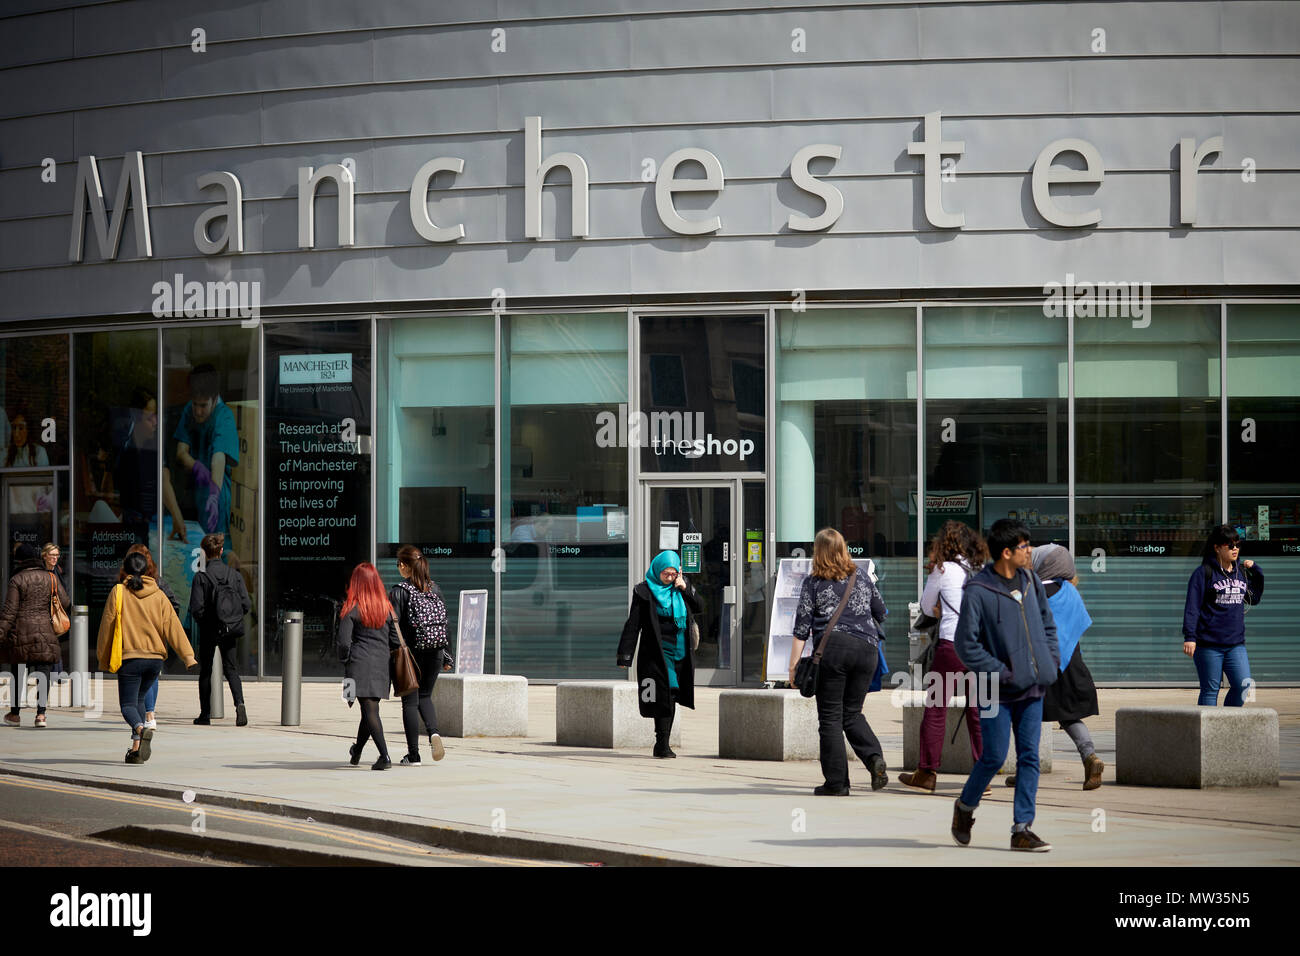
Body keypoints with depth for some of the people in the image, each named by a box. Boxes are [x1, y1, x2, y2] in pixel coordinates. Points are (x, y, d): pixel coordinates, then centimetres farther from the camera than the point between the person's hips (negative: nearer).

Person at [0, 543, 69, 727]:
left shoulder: (17, 580, -4)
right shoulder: (51, 578, 5)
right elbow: (65, 603, 8)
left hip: (21, 631, -2)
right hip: (44, 631, 2)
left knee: (18, 674, 10)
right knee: (43, 673, 0)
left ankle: (15, 714, 20)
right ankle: (41, 713, -11)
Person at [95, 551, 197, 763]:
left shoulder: (118, 592, -1)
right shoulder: (158, 595, 7)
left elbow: (107, 627, 3)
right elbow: (173, 627, 1)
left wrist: (104, 660, 12)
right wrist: (188, 656, -3)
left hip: (130, 658, -4)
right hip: (155, 658, 4)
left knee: (128, 704, 0)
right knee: (139, 699, 21)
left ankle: (141, 729, -32)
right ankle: (136, 747, 13)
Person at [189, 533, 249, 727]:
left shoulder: (201, 577, -12)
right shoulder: (235, 575, -1)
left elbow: (197, 609, -15)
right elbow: (246, 604, -3)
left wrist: (202, 623, 4)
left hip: (209, 630, -2)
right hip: (231, 631, 2)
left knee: (205, 671, 11)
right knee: (231, 668, 9)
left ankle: (205, 714, 16)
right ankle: (239, 703, -15)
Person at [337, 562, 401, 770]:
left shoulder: (351, 609, -6)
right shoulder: (386, 608, 6)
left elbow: (344, 642, -11)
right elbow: (395, 641, 7)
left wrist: (344, 660, 6)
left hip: (359, 665, -4)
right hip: (381, 666, 4)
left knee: (370, 711, -8)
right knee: (369, 710, 16)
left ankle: (384, 756, -21)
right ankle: (356, 752, 33)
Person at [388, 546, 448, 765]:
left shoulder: (400, 590, -9)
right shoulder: (434, 589, 6)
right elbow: (444, 620, 9)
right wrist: (447, 656, 15)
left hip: (411, 650, -5)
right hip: (434, 652, 5)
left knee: (410, 701, 4)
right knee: (425, 696, 20)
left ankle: (413, 754, 5)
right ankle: (434, 732, -7)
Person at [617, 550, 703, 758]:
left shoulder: (681, 587, 9)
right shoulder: (644, 591, -5)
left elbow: (699, 607, 9)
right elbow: (633, 624, -6)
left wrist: (685, 588, -5)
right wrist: (625, 655, -9)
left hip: (681, 653, 5)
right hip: (658, 653, -5)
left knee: (671, 699, 6)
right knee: (665, 697, -14)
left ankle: (662, 745, 13)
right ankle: (662, 745, -12)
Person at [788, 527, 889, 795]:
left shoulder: (813, 583, 2)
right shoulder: (862, 578, 12)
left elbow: (802, 628, -1)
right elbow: (881, 612, 21)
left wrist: (793, 665, 1)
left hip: (832, 648, -4)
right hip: (866, 648, 4)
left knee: (830, 717, 3)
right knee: (852, 713, 16)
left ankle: (836, 782, 0)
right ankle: (874, 757, -9)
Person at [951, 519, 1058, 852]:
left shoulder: (1030, 580, 6)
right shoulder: (978, 591, -14)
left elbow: (1047, 622, 21)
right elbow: (965, 643, -13)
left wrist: (1052, 659, 7)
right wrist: (1000, 671, -15)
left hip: (1033, 687, 6)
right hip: (997, 691, -6)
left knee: (1029, 757, 3)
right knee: (994, 757, -1)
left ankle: (1022, 828, 7)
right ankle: (965, 807, 25)